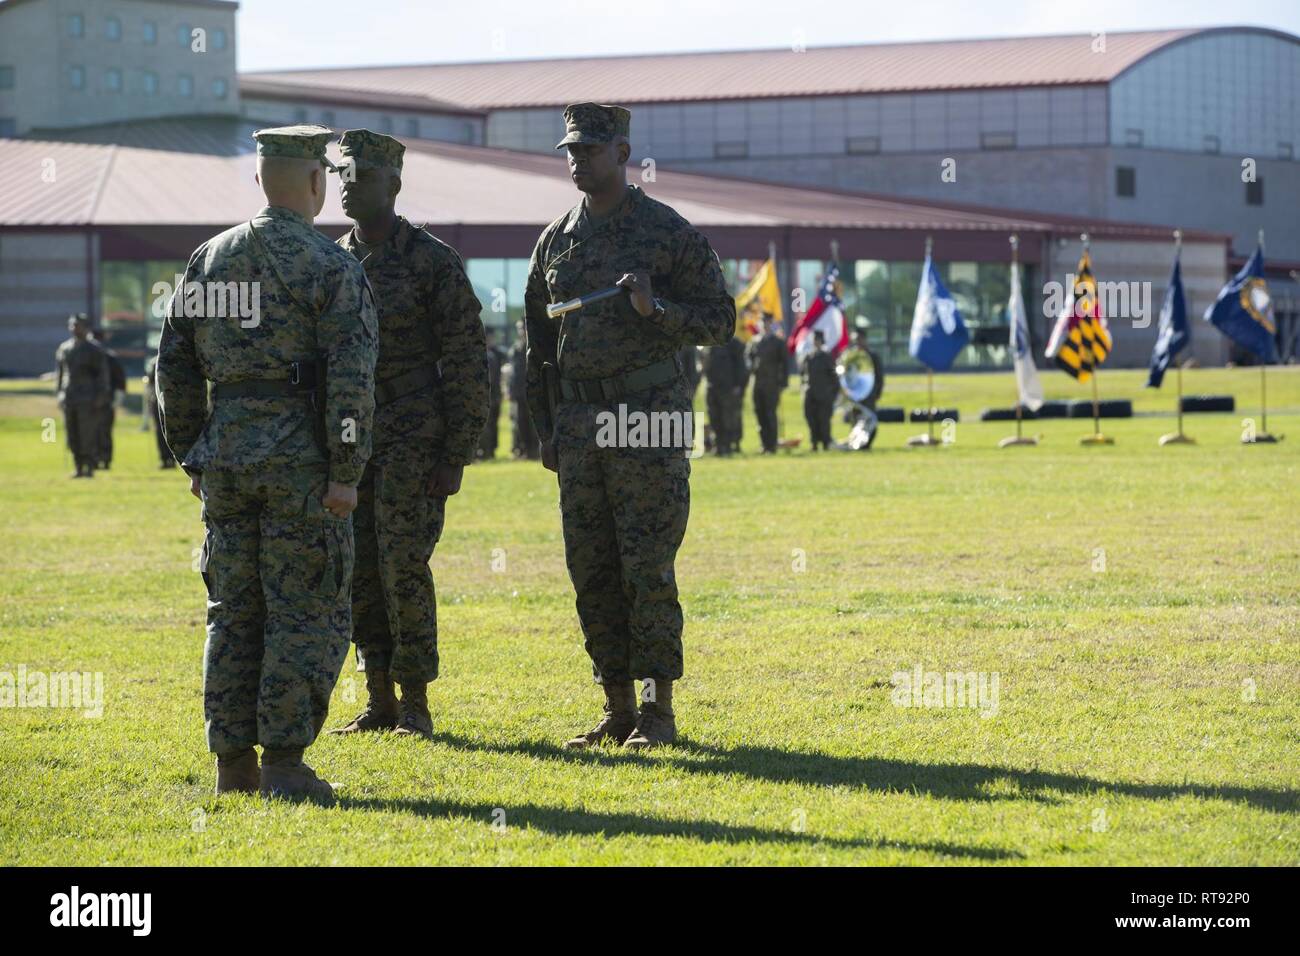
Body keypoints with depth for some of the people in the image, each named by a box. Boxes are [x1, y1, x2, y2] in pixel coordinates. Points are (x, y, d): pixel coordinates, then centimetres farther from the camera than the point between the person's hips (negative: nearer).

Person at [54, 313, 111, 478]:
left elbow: (103, 375, -3)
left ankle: (90, 468, -3)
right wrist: (59, 394, 12)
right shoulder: (63, 349, 13)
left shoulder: (94, 350, -2)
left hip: (87, 401, -5)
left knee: (88, 435, -8)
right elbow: (59, 373, 20)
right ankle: (79, 468, 11)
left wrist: (99, 398, -9)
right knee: (72, 436, 5)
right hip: (68, 400, 5)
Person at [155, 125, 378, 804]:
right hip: (301, 459, -5)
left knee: (234, 611, 12)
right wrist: (346, 473, -13)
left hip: (225, 453, 5)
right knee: (308, 616, 0)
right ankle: (284, 765, -3)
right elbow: (351, 379, -16)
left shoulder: (208, 259, 9)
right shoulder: (332, 268, -8)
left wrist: (192, 458, 19)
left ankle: (233, 764, 13)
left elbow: (175, 367, 11)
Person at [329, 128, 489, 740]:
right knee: (358, 573, 5)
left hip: (412, 437, -6)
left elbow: (465, 363, -8)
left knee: (403, 569, -9)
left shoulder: (433, 262, -8)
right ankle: (379, 703, 12)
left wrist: (457, 456, -12)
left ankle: (415, 706, -1)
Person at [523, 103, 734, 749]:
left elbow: (720, 321, -2)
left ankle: (658, 711, -1)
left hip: (646, 416, -5)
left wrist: (655, 308, -19)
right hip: (577, 423, 5)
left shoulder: (669, 233, -3)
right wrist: (545, 431, 13)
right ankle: (617, 709, 13)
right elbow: (539, 343, 18)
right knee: (591, 571, 5)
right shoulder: (555, 240, 12)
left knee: (648, 568, -7)